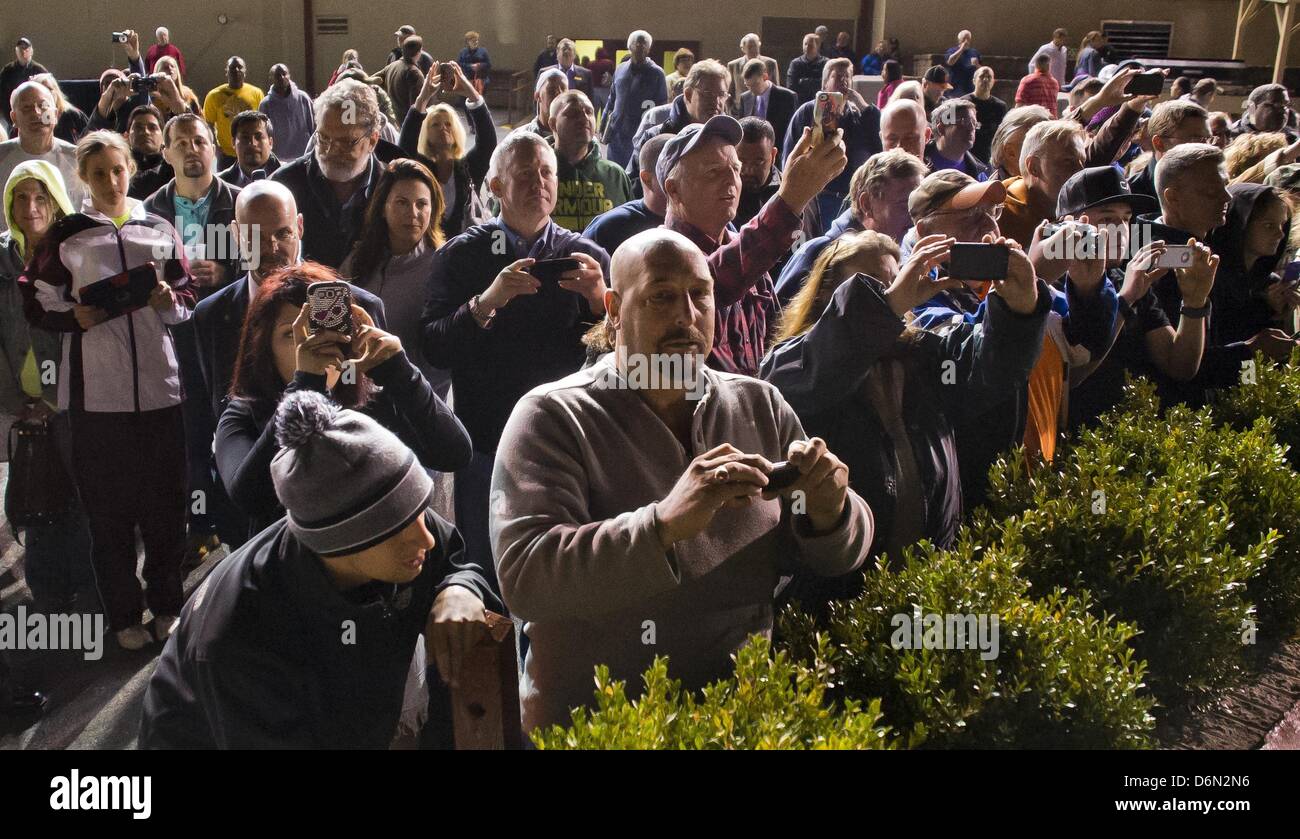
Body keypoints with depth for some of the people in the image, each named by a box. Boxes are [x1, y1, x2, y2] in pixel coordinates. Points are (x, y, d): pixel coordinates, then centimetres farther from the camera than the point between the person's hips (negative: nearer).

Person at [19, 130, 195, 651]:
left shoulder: (159, 231, 10)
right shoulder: (65, 236, 5)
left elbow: (189, 300, 13)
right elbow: (37, 306, 6)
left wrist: (170, 302, -8)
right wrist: (76, 316, -13)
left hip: (159, 385, 1)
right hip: (96, 392, -1)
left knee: (166, 501, 7)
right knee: (109, 507, 5)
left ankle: (167, 604, 23)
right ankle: (123, 613, 17)